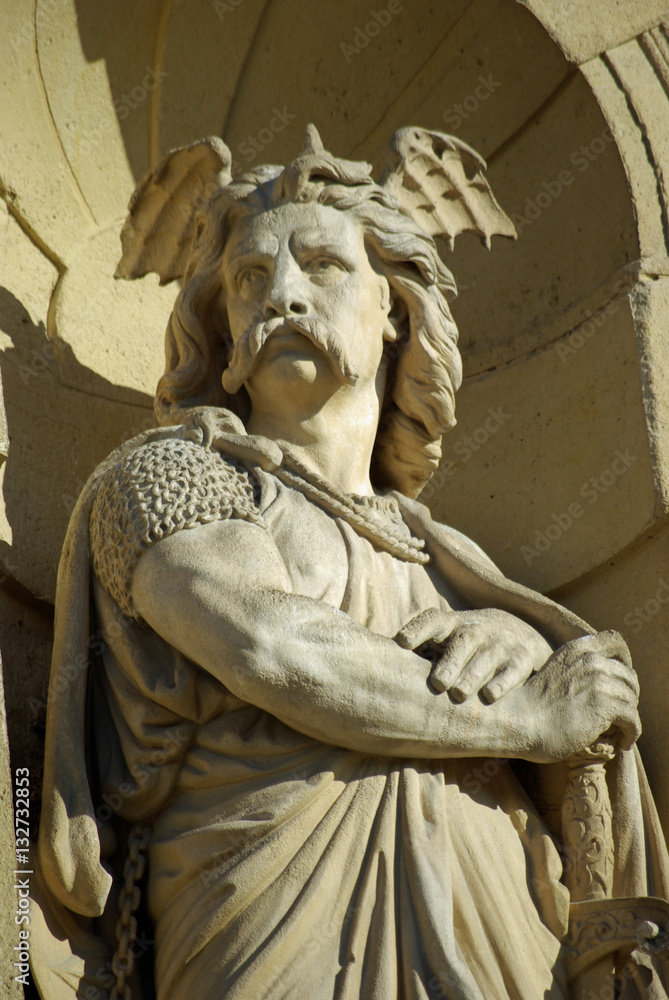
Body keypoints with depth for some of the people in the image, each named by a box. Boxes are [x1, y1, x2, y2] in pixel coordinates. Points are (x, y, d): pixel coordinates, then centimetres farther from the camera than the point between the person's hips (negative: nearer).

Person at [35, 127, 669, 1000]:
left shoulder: (438, 552, 20)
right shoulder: (159, 476, 6)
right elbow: (275, 656, -9)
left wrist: (509, 637, -7)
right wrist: (530, 717, -1)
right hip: (286, 930, -5)